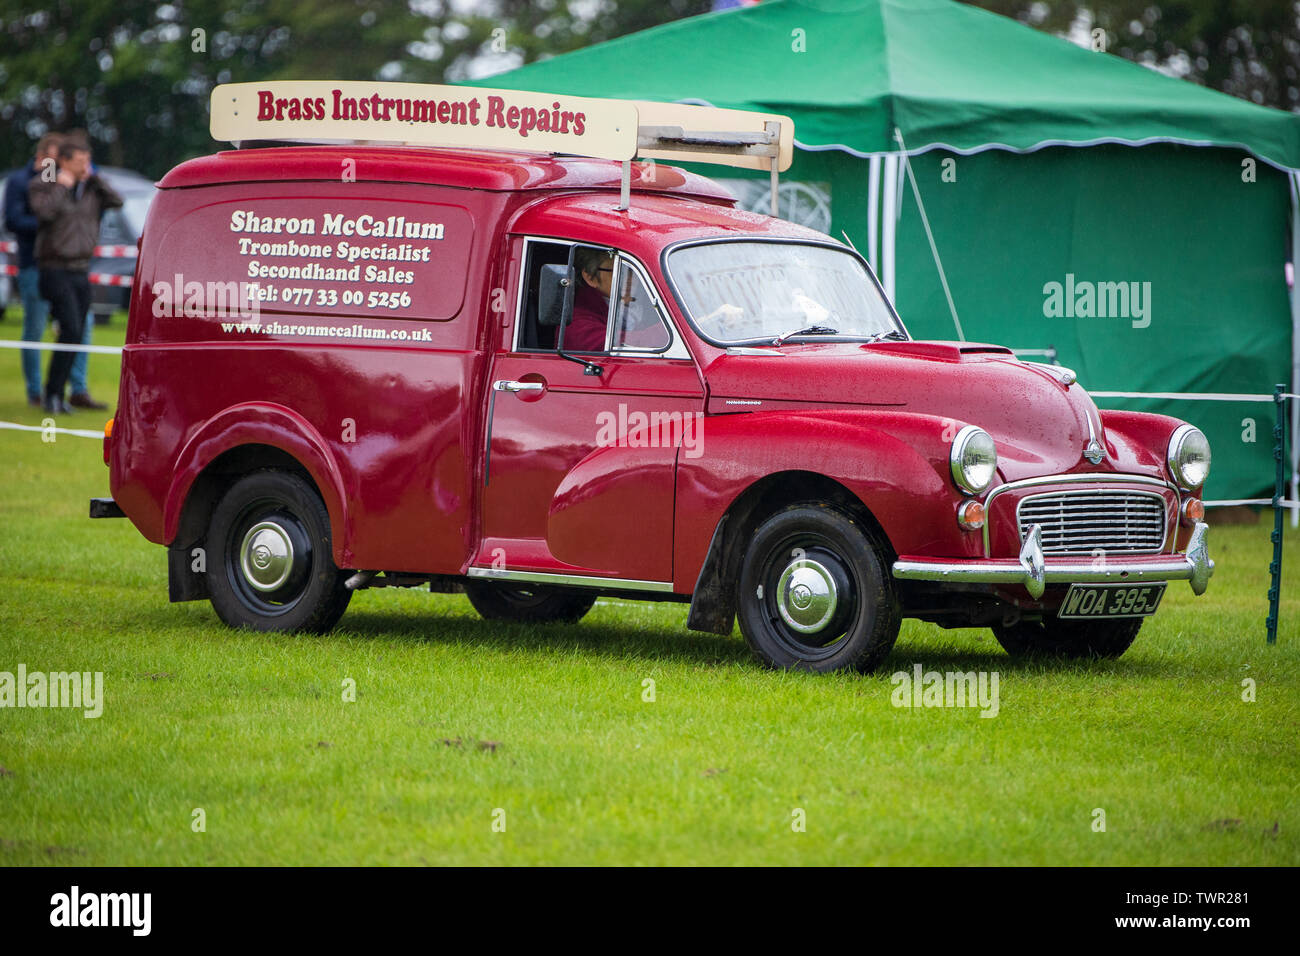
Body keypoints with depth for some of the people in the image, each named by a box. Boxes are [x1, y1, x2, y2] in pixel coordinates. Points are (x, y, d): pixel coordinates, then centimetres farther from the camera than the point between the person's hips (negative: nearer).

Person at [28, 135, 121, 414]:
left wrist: (94, 178, -3)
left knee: (76, 335, 3)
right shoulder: (42, 185, -4)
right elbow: (45, 211, -21)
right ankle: (52, 394, -10)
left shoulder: (90, 187, 11)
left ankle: (57, 394, 10)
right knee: (71, 331, -17)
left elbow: (116, 201, 0)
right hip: (56, 271, -6)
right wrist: (60, 186, -13)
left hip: (81, 271, 6)